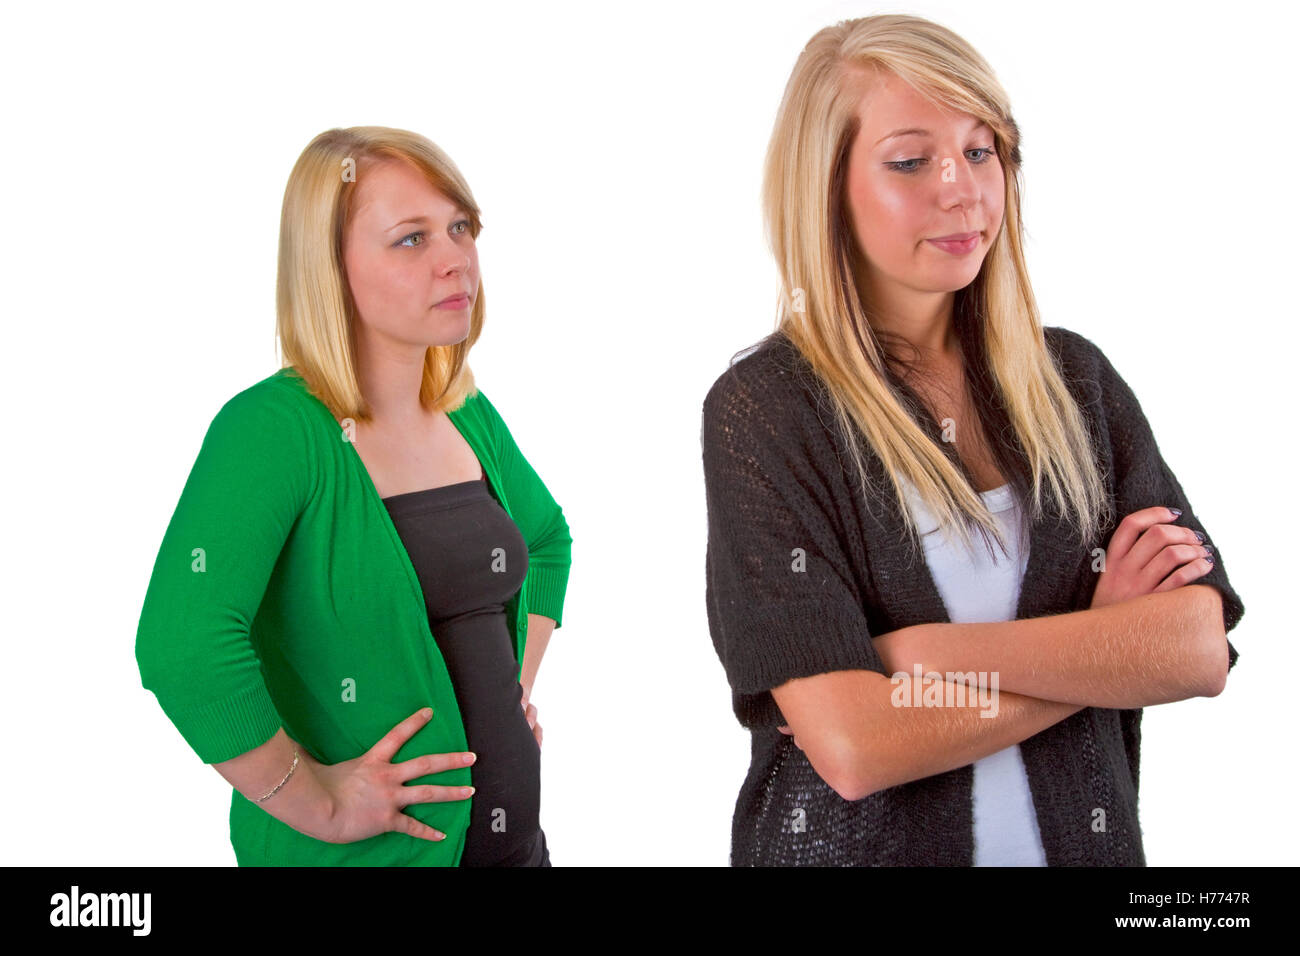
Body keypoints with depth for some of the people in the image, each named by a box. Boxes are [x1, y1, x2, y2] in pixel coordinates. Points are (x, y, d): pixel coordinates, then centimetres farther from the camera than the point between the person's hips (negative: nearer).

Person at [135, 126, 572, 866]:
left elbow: (549, 539, 23)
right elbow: (183, 648, -31)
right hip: (364, 851, -6)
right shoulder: (276, 428, -18)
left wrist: (519, 686, 11)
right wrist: (318, 806, -24)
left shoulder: (471, 417, 3)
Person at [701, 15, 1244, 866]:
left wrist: (929, 653, -20)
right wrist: (1108, 645, -13)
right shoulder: (763, 410, -14)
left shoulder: (1073, 377, -2)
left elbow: (1201, 649, -11)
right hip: (860, 843, -3)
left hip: (1082, 836, 4)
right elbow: (851, 746, -23)